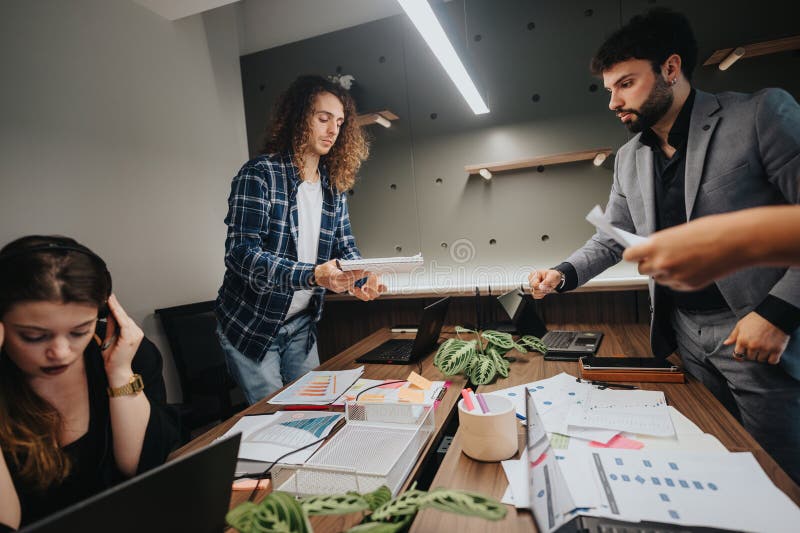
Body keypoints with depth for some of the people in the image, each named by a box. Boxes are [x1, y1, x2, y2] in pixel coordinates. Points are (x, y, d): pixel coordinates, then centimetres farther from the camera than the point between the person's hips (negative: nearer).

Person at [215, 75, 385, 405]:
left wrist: (361, 279, -19)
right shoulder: (259, 175, -18)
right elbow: (241, 254, -26)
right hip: (250, 325, -5)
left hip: (302, 325, 6)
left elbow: (344, 245, 3)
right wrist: (313, 275, -39)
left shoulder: (335, 186, 2)